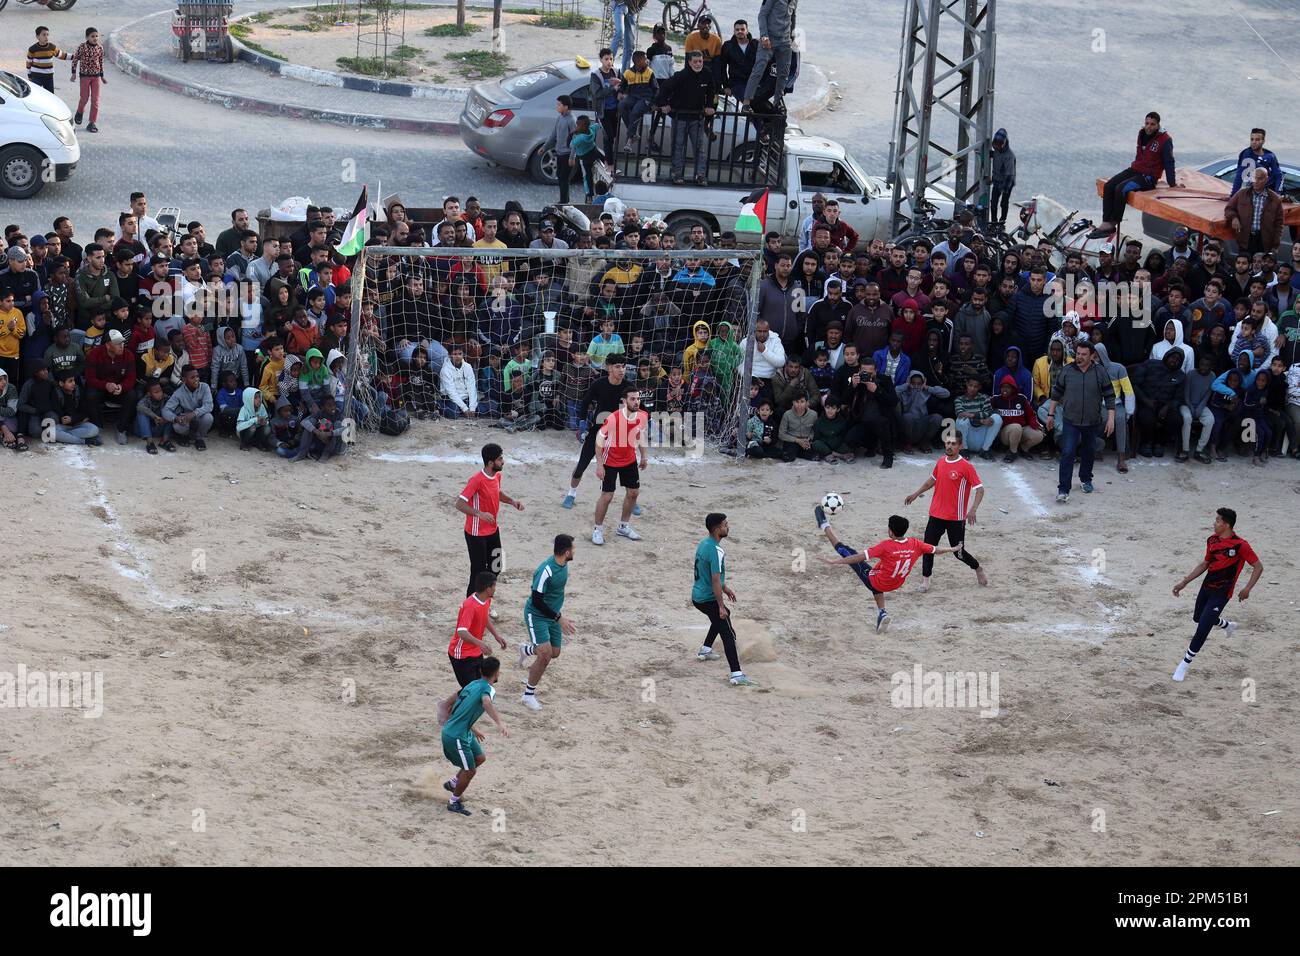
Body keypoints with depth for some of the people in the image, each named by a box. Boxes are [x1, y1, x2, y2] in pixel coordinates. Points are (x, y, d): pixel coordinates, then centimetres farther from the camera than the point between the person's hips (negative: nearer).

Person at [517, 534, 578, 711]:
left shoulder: (563, 565, -2)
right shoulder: (546, 571, -31)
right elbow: (537, 601, -28)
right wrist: (559, 619, -28)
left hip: (552, 614, 8)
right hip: (536, 615, -8)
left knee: (554, 652, 13)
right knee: (546, 654, -18)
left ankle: (527, 649, 45)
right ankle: (528, 695, -5)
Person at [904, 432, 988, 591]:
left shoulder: (966, 466, -14)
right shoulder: (941, 462, 5)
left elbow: (980, 489, -16)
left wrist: (973, 510, -29)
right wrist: (916, 494, 27)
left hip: (956, 518, -5)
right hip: (936, 515, 5)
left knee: (958, 552, 3)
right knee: (928, 547, -1)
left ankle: (977, 567, 31)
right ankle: (925, 580, 8)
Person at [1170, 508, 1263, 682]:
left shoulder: (1240, 545, -19)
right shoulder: (1212, 540, 2)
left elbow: (1258, 566, -12)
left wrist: (1248, 588, -21)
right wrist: (1184, 582, 11)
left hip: (1221, 593, -8)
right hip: (1206, 587, 8)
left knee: (1203, 628, -10)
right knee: (1198, 618, 26)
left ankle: (1185, 663, 2)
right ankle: (1228, 625, 53)